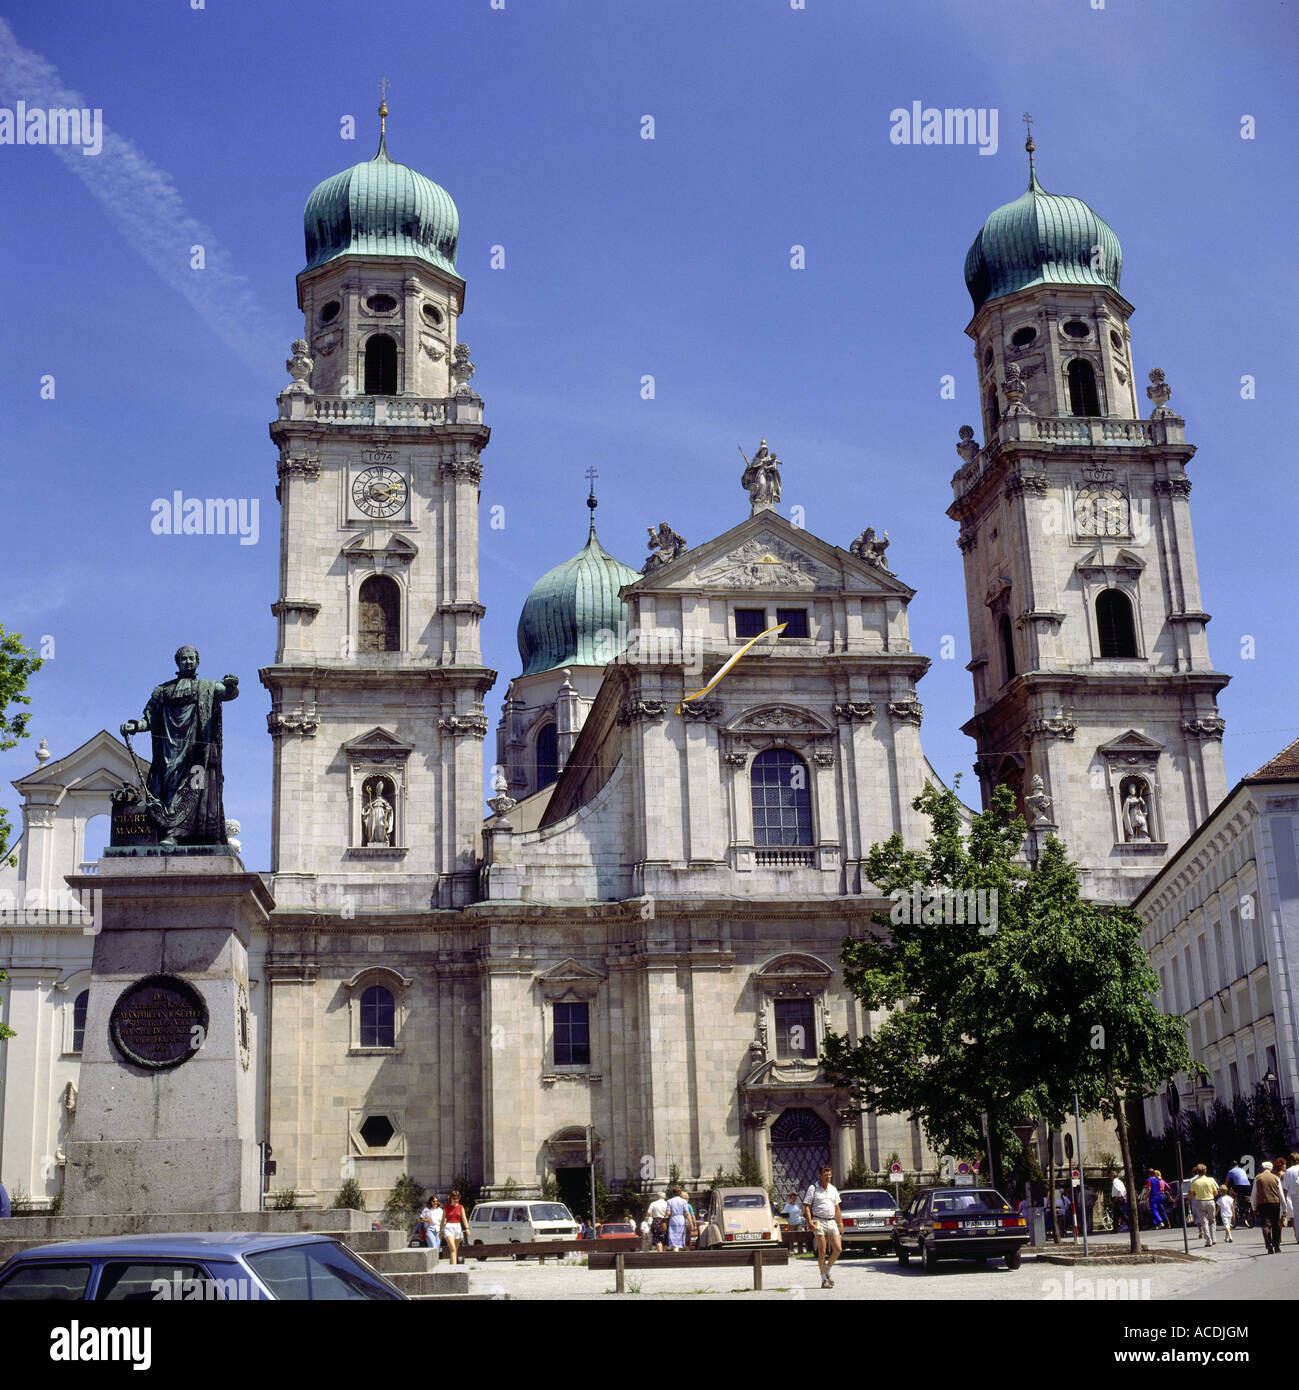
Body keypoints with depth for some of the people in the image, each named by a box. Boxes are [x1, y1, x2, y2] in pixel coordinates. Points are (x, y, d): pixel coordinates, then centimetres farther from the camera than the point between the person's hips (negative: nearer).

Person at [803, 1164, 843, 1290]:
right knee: (822, 1252, -5)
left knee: (838, 1249, -4)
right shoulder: (813, 1188, -2)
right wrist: (810, 1222, -17)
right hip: (819, 1222, -5)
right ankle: (824, 1279, 1)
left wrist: (840, 1223, 15)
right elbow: (806, 1206, -6)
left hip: (832, 1222, 5)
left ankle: (829, 1268, 20)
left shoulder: (833, 1189, 16)